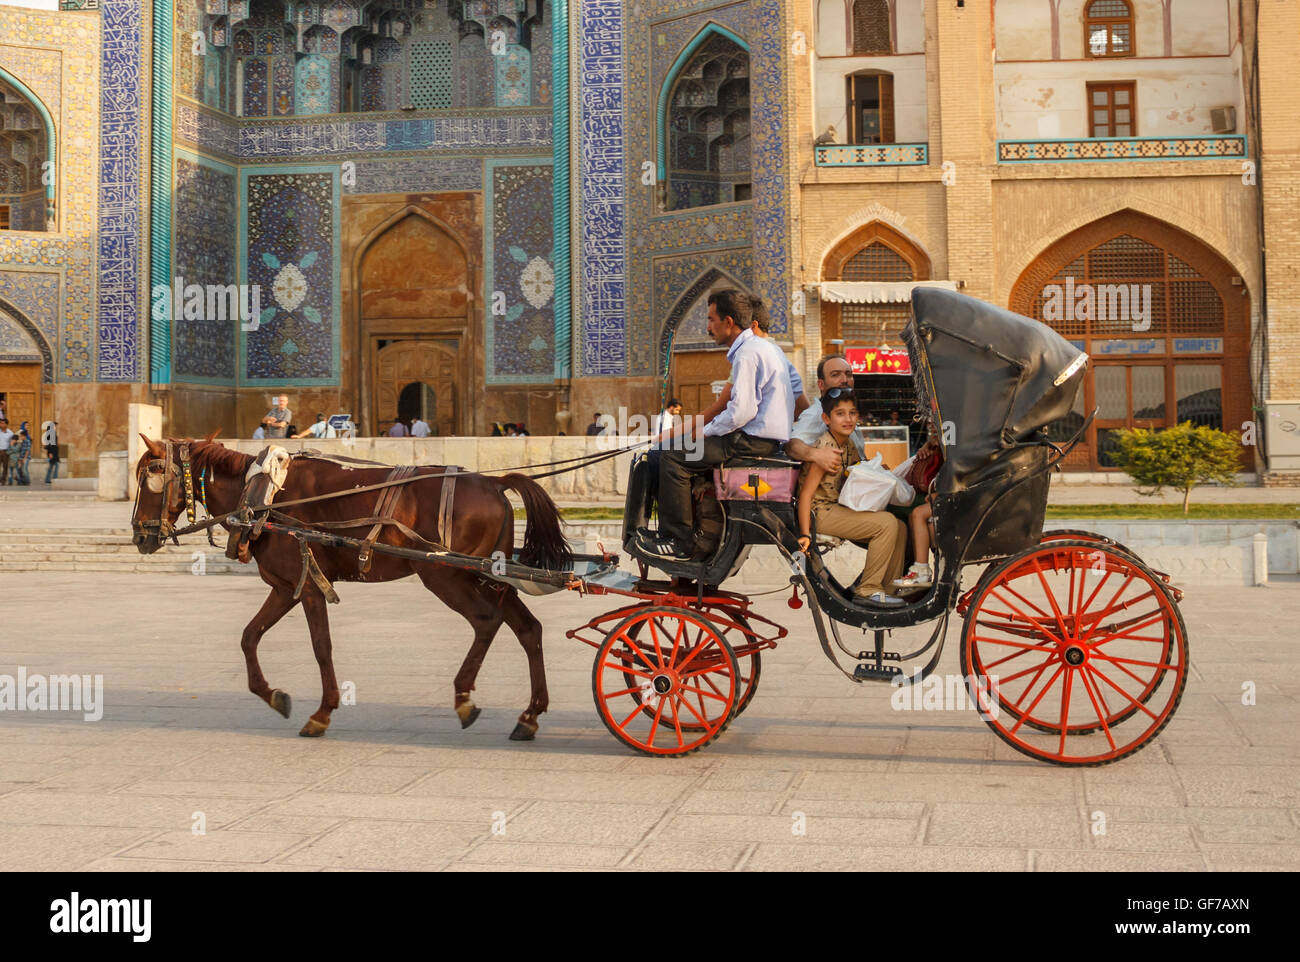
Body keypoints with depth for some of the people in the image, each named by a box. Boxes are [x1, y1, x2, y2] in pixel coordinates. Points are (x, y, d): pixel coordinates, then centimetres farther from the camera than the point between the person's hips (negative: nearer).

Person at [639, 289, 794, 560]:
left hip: (754, 441, -11)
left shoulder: (747, 354, -15)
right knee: (687, 452, 21)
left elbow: (741, 412, -23)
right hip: (769, 439, 11)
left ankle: (678, 541, -12)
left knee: (673, 457, -13)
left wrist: (701, 433, -11)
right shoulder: (765, 347, 18)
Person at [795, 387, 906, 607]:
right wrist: (805, 534, -23)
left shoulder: (850, 447, 10)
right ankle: (867, 590, -14)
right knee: (887, 523, -21)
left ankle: (889, 586, 9)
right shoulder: (825, 448, -17)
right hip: (821, 513, -9)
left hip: (840, 509, 9)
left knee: (900, 529, 2)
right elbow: (806, 494, -19)